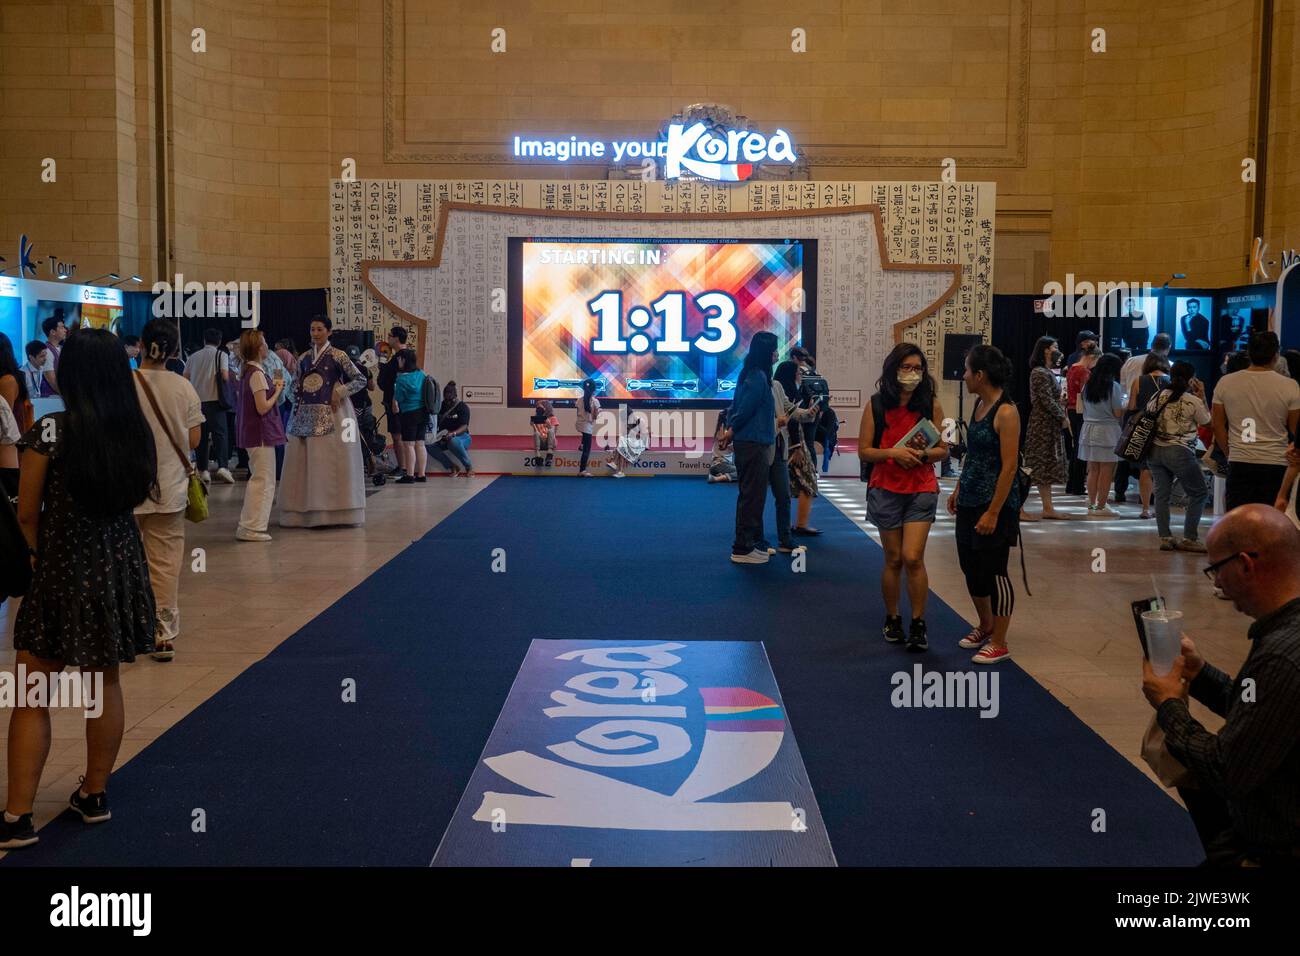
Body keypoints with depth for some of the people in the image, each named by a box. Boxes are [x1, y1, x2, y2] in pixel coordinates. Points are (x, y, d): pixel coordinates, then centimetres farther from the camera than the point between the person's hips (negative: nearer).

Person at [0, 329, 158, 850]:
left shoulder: (49, 430, -15)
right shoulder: (138, 430, -3)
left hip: (63, 570, -5)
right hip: (120, 566, 5)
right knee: (105, 683, 16)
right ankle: (95, 793, 26)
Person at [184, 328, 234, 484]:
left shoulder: (194, 357, 13)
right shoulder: (221, 355, 2)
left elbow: (185, 379, 9)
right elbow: (225, 376, -10)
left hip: (196, 400, 4)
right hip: (214, 400, -4)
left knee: (201, 436, 9)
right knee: (220, 433, -5)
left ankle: (203, 470, 11)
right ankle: (223, 466, -20)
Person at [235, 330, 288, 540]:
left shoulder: (248, 371, 11)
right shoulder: (258, 374, -17)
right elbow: (263, 407, -20)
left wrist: (274, 387, 9)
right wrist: (277, 391, -8)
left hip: (252, 433, 10)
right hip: (261, 432, -10)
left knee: (259, 479, 19)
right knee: (263, 480, -4)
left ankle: (248, 525, 25)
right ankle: (251, 528, -2)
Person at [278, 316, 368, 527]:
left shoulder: (338, 356, -2)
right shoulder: (304, 358, 13)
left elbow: (361, 380, -4)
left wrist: (339, 392, -11)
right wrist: (297, 403, 6)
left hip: (330, 415, -5)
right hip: (306, 415, 5)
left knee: (328, 462, -5)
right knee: (302, 463, 2)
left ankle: (333, 511, 2)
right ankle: (302, 511, 8)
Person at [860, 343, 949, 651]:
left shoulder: (931, 405, 1)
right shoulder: (876, 405, -1)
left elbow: (943, 449, 4)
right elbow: (863, 451, -1)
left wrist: (923, 454, -16)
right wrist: (893, 452, -17)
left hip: (922, 489, 0)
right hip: (886, 489, 1)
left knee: (913, 557, -11)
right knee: (894, 560, 8)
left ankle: (918, 625, 1)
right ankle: (892, 620, 26)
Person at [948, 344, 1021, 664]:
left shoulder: (1006, 412, -17)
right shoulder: (978, 405, 8)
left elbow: (1009, 467, -19)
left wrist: (993, 512, -20)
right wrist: (958, 489, 16)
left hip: (995, 504, -8)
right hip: (970, 502, 8)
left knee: (993, 572, 0)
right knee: (971, 568, 16)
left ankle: (999, 644, 12)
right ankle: (985, 627, 36)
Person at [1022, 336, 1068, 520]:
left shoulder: (1047, 372, 15)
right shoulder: (1040, 373, -15)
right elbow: (1047, 401, -20)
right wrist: (1063, 418, -12)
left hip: (1050, 427, 10)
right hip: (1042, 426, -10)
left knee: (1046, 467, 12)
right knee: (1034, 465, -8)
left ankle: (1048, 508, 18)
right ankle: (1019, 508, -6)